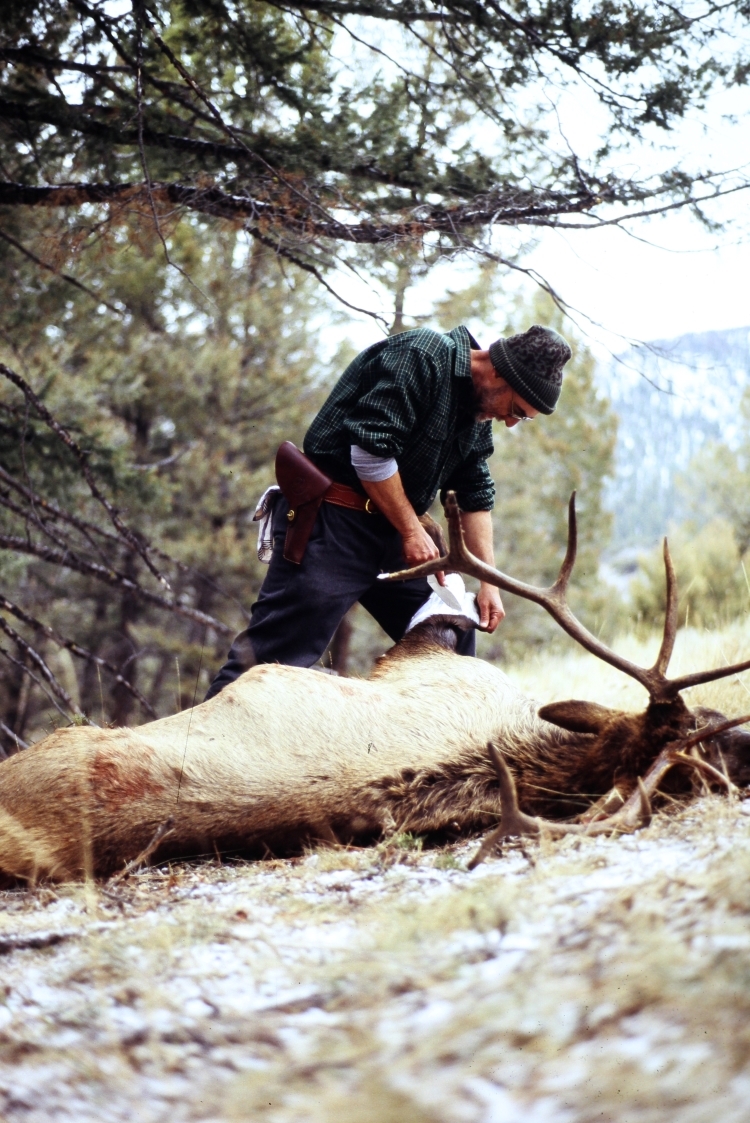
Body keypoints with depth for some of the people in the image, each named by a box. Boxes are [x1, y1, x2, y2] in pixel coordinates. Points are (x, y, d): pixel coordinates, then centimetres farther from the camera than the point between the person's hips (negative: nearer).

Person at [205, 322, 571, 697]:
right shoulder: (421, 357, -17)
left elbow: (476, 496, 16)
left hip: (391, 527, 9)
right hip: (333, 518, -9)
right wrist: (412, 530, -15)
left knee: (453, 638, 10)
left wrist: (489, 583, 9)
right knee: (272, 652, -13)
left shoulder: (478, 413, 12)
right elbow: (371, 451, -23)